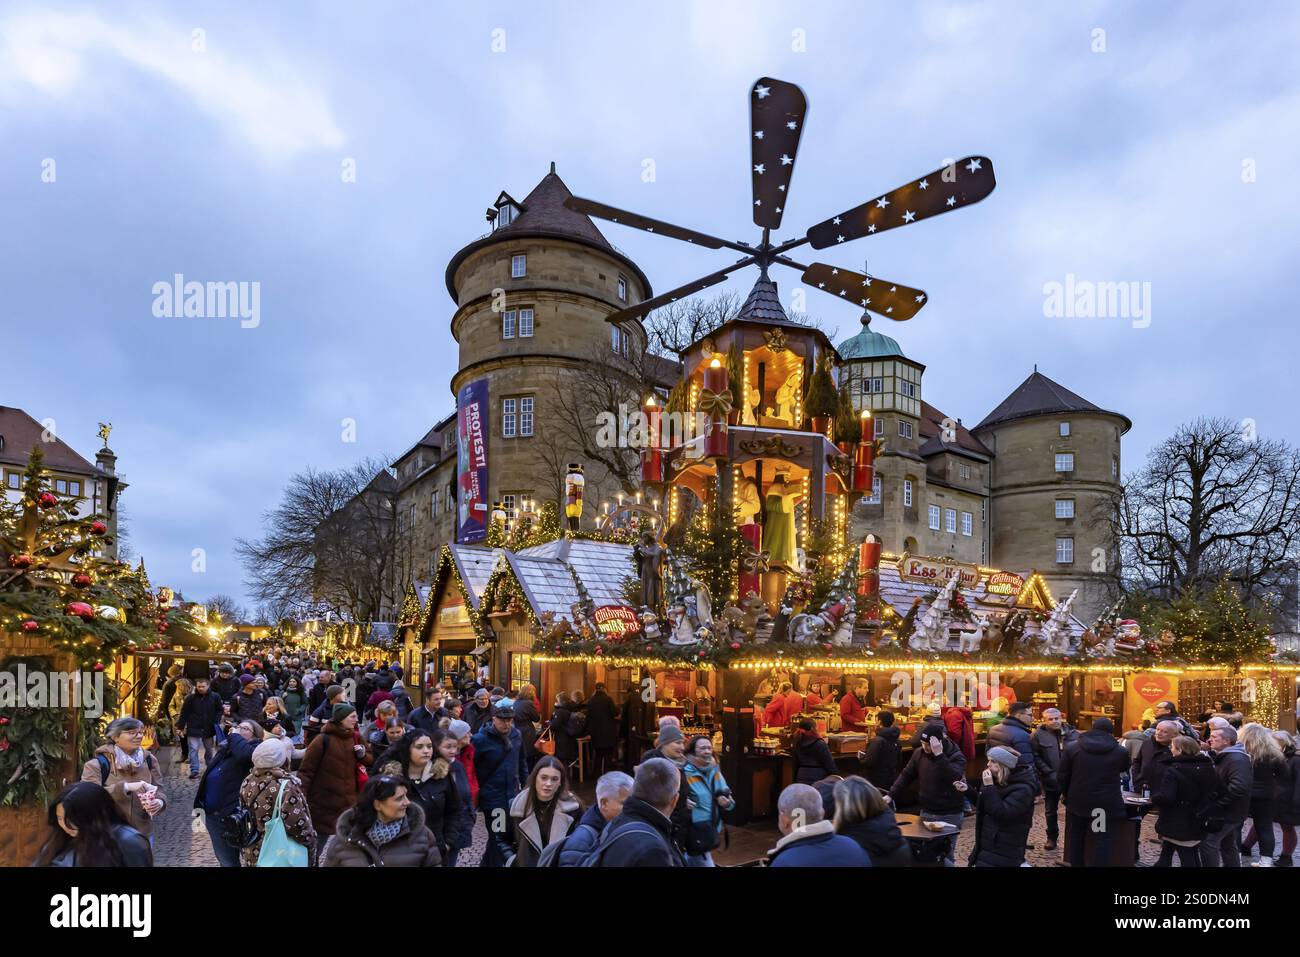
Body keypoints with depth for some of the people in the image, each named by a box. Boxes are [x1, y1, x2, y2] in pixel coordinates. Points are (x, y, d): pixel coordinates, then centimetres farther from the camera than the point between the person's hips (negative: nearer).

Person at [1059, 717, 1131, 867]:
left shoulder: (1072, 748, -1)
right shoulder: (1120, 751, -3)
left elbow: (1061, 776, 2)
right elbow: (1125, 768, 20)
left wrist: (1068, 795, 15)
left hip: (1078, 800, 2)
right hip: (1106, 802, -1)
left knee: (1076, 836, 15)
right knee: (1102, 838, 5)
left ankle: (1075, 864, 24)